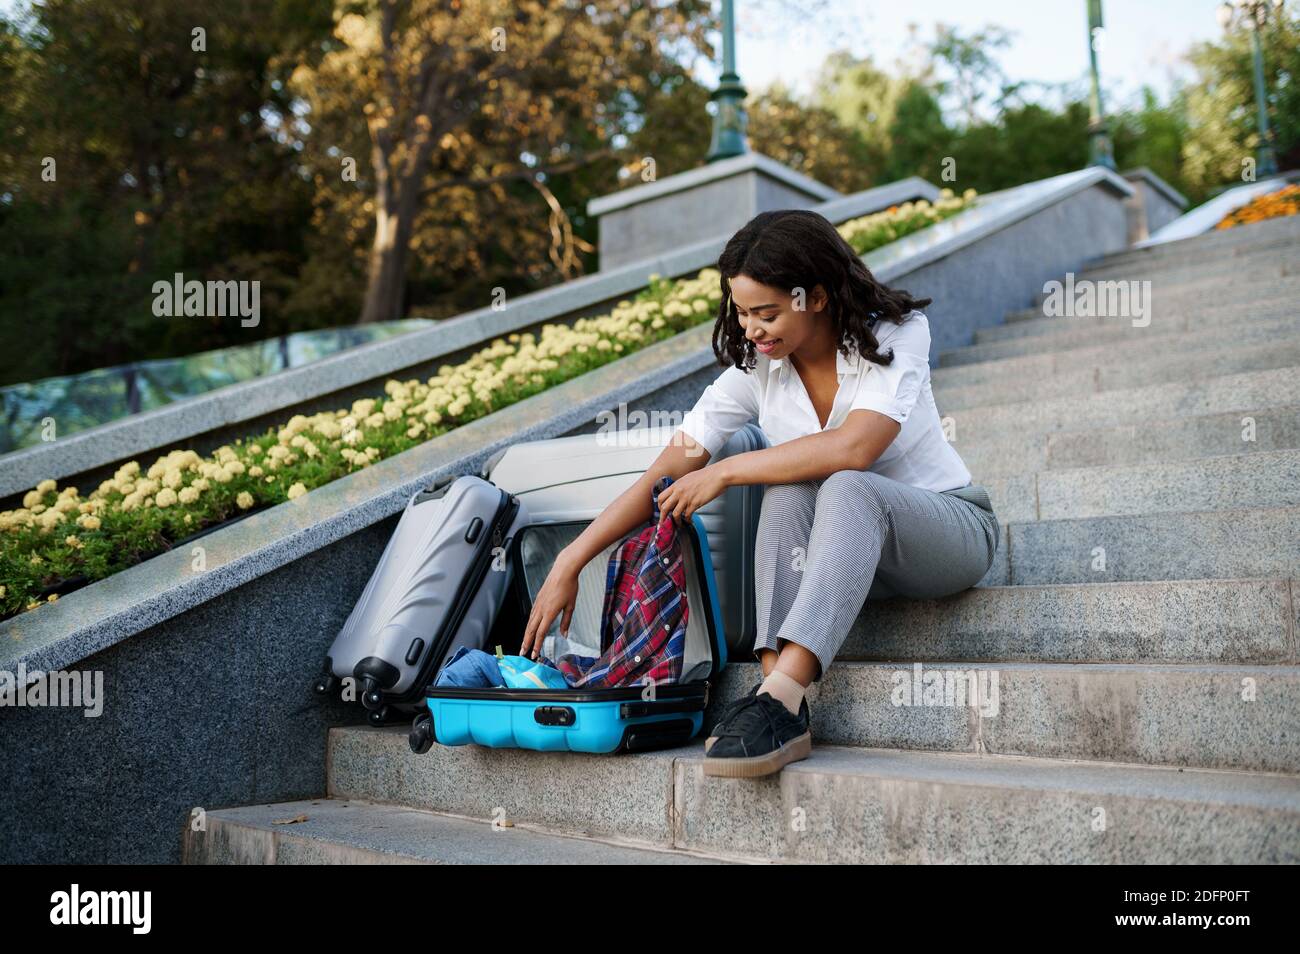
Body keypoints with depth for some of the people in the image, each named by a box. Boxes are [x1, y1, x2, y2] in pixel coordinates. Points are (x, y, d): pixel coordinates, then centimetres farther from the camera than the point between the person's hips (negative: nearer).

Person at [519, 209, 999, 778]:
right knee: (790, 487, -30)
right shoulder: (755, 369, -6)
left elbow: (854, 447, -33)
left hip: (947, 527, -3)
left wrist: (725, 472, -27)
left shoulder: (895, 334, -15)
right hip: (842, 551, 3)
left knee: (844, 488, -35)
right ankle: (781, 699, -41)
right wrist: (568, 565, -14)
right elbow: (664, 477, -9)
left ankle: (779, 694, -47)